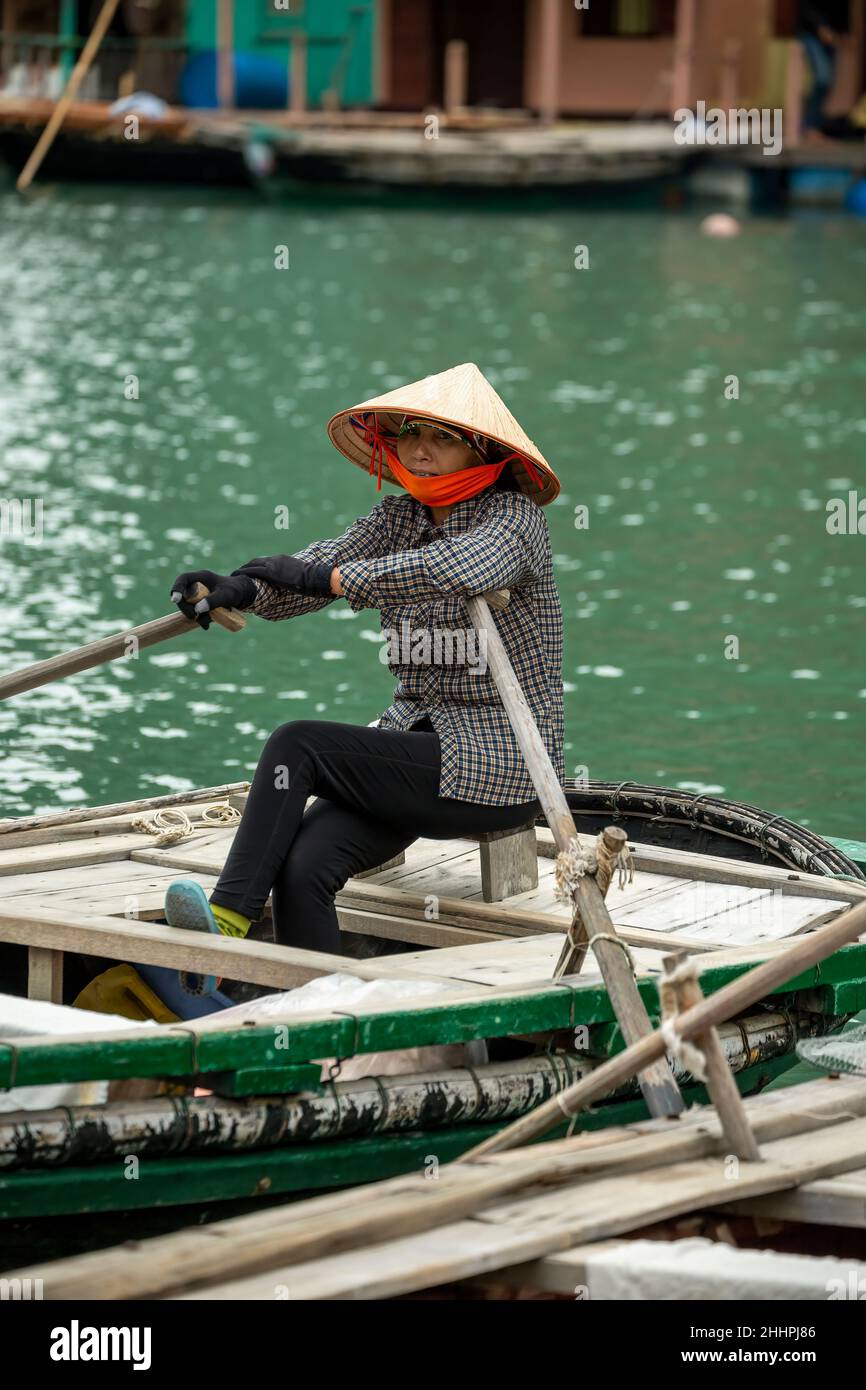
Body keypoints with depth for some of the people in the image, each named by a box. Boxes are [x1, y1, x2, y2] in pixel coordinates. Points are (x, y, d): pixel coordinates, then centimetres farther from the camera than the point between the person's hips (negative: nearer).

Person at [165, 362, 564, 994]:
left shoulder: (514, 516, -10)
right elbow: (320, 564, -4)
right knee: (301, 867, -18)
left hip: (498, 766, -7)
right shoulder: (399, 516, 11)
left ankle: (226, 920, -20)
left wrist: (325, 578, -35)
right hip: (417, 735, 7)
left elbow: (460, 569, -33)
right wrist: (240, 589, -26)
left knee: (297, 745, -21)